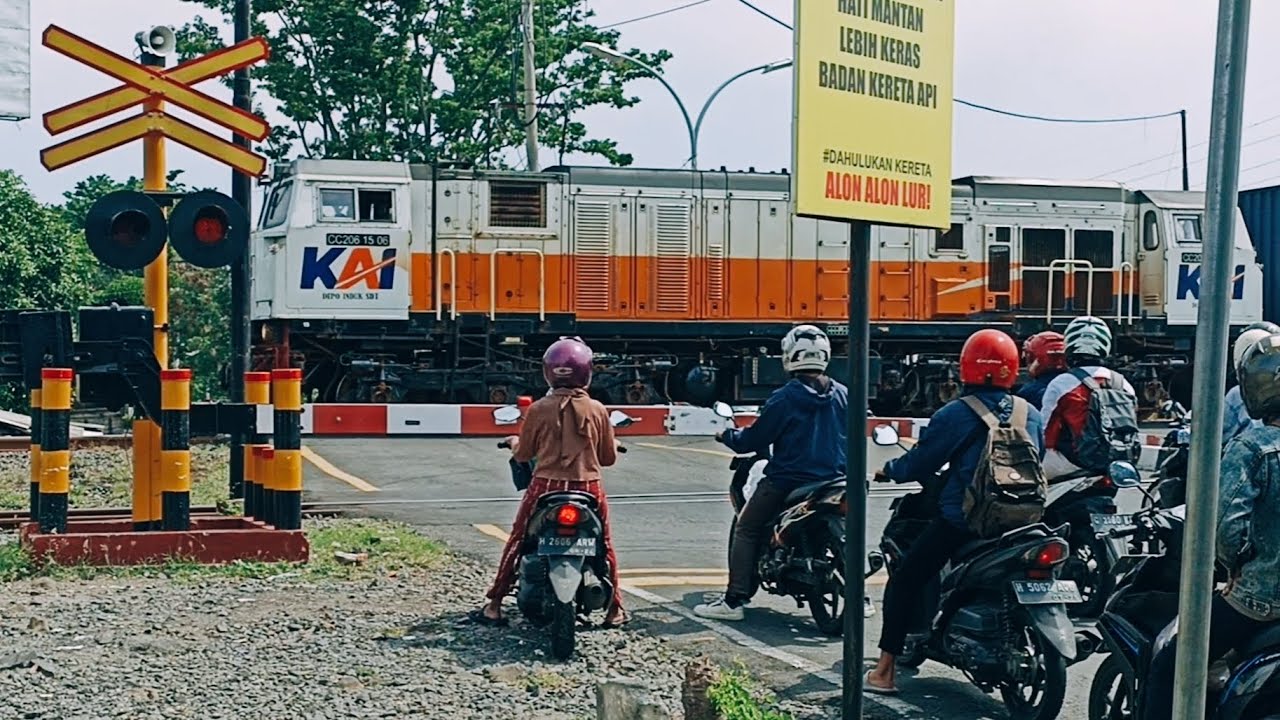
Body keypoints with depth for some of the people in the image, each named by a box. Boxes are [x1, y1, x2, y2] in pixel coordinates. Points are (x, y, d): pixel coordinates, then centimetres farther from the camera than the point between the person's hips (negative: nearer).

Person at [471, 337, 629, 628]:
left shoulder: (539, 409, -7)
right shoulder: (597, 410, -5)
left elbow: (523, 454, 3)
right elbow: (608, 457, 4)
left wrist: (513, 441, 25)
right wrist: (614, 445, 27)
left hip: (546, 487, 0)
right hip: (588, 488, 1)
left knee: (517, 541, 13)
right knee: (604, 544, 18)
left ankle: (494, 606, 14)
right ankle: (615, 609, 20)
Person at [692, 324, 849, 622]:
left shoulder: (785, 398, -12)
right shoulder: (843, 394, 2)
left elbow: (754, 439, -8)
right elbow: (851, 436, 13)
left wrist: (726, 435, 11)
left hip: (788, 481, -5)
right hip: (834, 480, 5)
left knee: (746, 530, 6)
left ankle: (734, 600, -1)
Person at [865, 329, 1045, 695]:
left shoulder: (956, 414, -8)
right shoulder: (1031, 414, 8)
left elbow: (920, 463, -6)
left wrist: (888, 470, 14)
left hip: (962, 518, -5)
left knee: (904, 579, 5)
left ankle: (885, 670, 1)